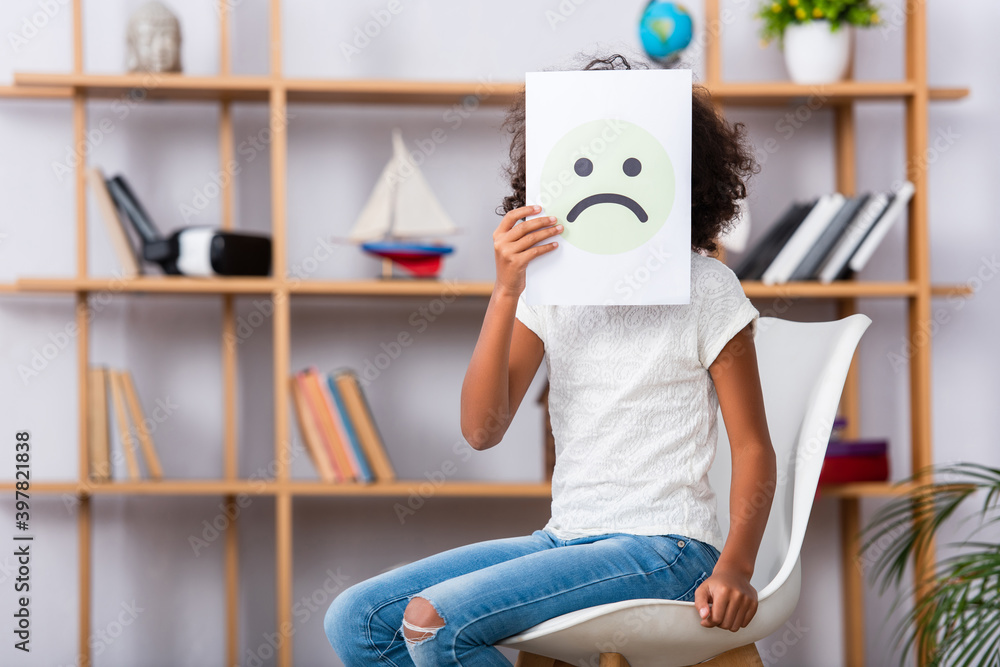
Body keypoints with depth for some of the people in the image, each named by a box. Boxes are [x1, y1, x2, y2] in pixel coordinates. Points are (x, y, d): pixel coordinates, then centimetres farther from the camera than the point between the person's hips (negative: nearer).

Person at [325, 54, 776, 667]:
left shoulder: (704, 288, -3)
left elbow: (754, 448, -2)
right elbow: (482, 428, -4)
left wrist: (735, 567, -18)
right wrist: (506, 292, -15)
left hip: (661, 549, -6)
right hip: (566, 539, 6)